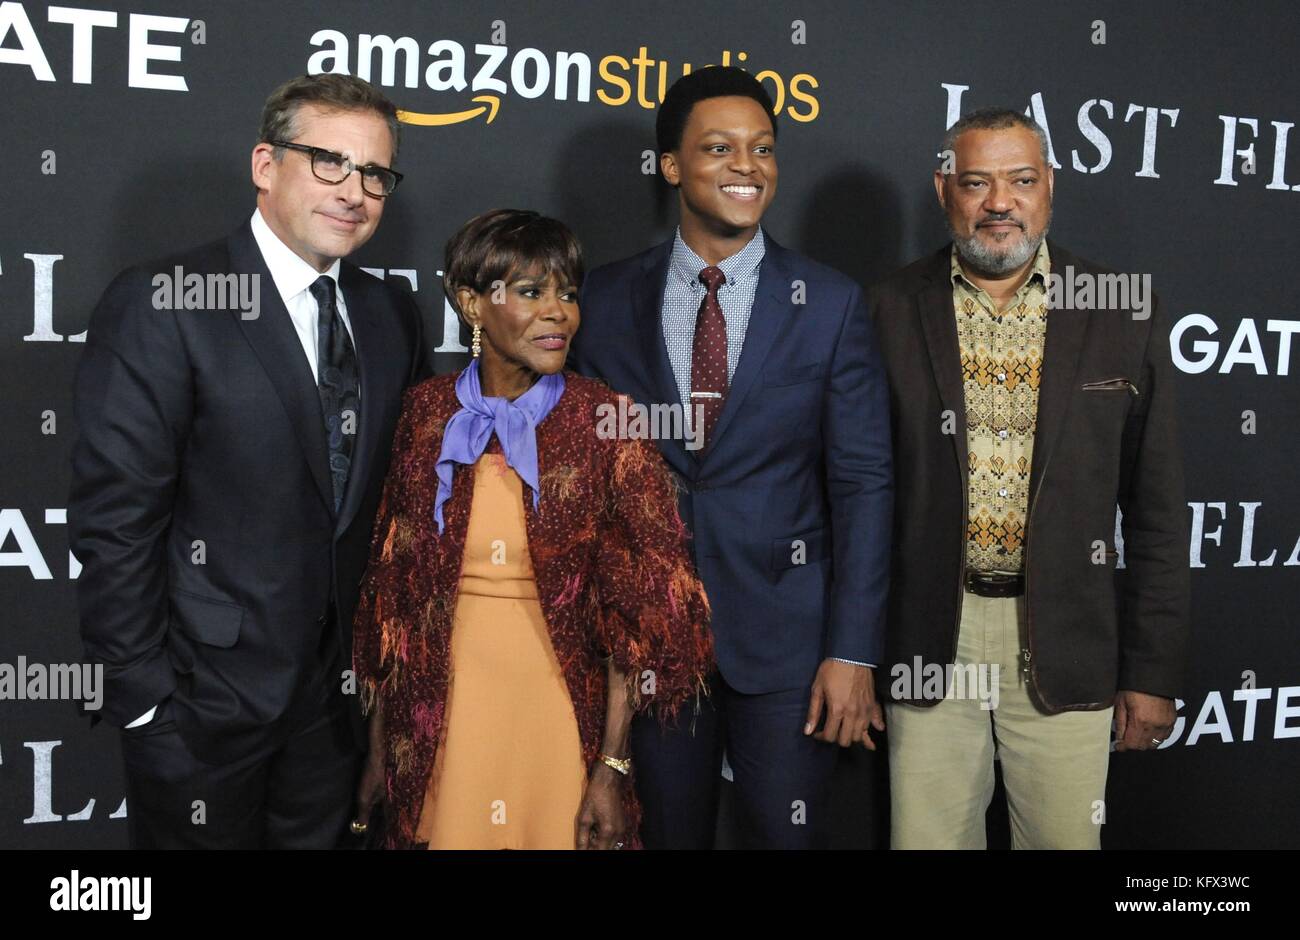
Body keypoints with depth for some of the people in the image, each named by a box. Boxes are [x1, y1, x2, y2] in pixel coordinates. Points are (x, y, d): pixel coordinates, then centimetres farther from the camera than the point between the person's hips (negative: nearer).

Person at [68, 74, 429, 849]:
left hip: (340, 690, 5)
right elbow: (114, 518, -15)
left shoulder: (394, 316, 5)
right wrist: (143, 699, -15)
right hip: (208, 694, -5)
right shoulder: (160, 305, -14)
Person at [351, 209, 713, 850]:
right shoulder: (427, 413, -2)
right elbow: (393, 585, 3)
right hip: (439, 719, 2)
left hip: (560, 720, -1)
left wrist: (613, 767, -11)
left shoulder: (603, 421, -8)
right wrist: (379, 747, 5)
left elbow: (633, 604, -8)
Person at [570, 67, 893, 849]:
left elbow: (862, 482, -4)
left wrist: (853, 650, -9)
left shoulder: (831, 303, -2)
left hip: (786, 629, -1)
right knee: (670, 833, 14)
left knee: (786, 834, 8)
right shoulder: (609, 300, 1)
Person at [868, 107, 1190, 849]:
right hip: (928, 640, 0)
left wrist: (1153, 672, 1)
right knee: (929, 836, 9)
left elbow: (1156, 508, 3)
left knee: (1065, 836, 10)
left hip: (1066, 643, 0)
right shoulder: (890, 313, -1)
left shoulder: (1124, 318, 0)